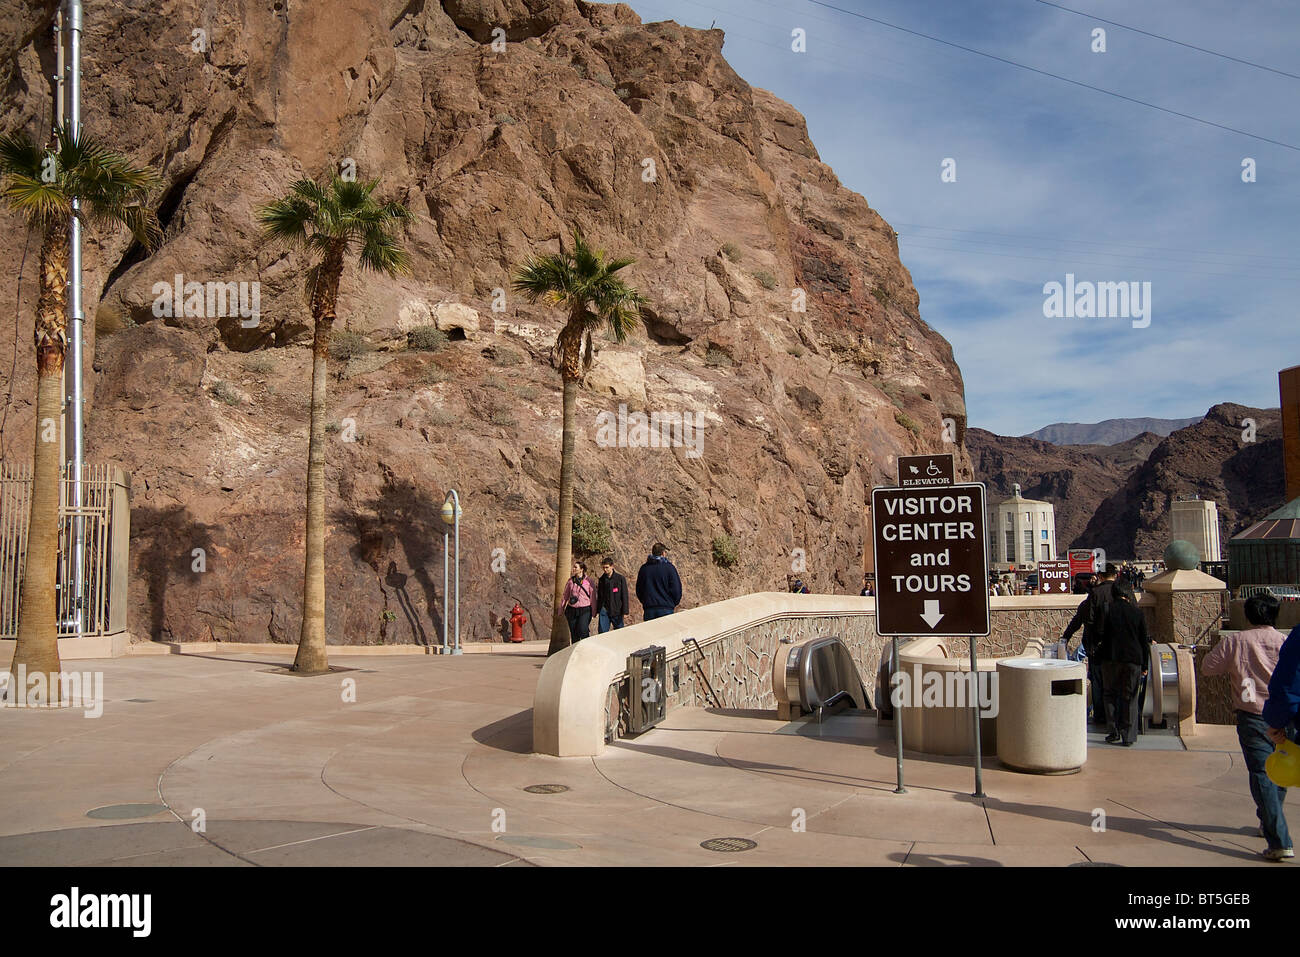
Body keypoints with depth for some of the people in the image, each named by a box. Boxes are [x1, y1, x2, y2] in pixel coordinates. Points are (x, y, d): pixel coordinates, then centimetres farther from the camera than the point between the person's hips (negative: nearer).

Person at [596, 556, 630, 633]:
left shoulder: (620, 579, -4)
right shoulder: (601, 580, 7)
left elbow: (625, 596, -4)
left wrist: (625, 612, -8)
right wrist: (597, 610, 11)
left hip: (617, 611, -2)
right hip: (604, 611, 3)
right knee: (602, 632, -3)